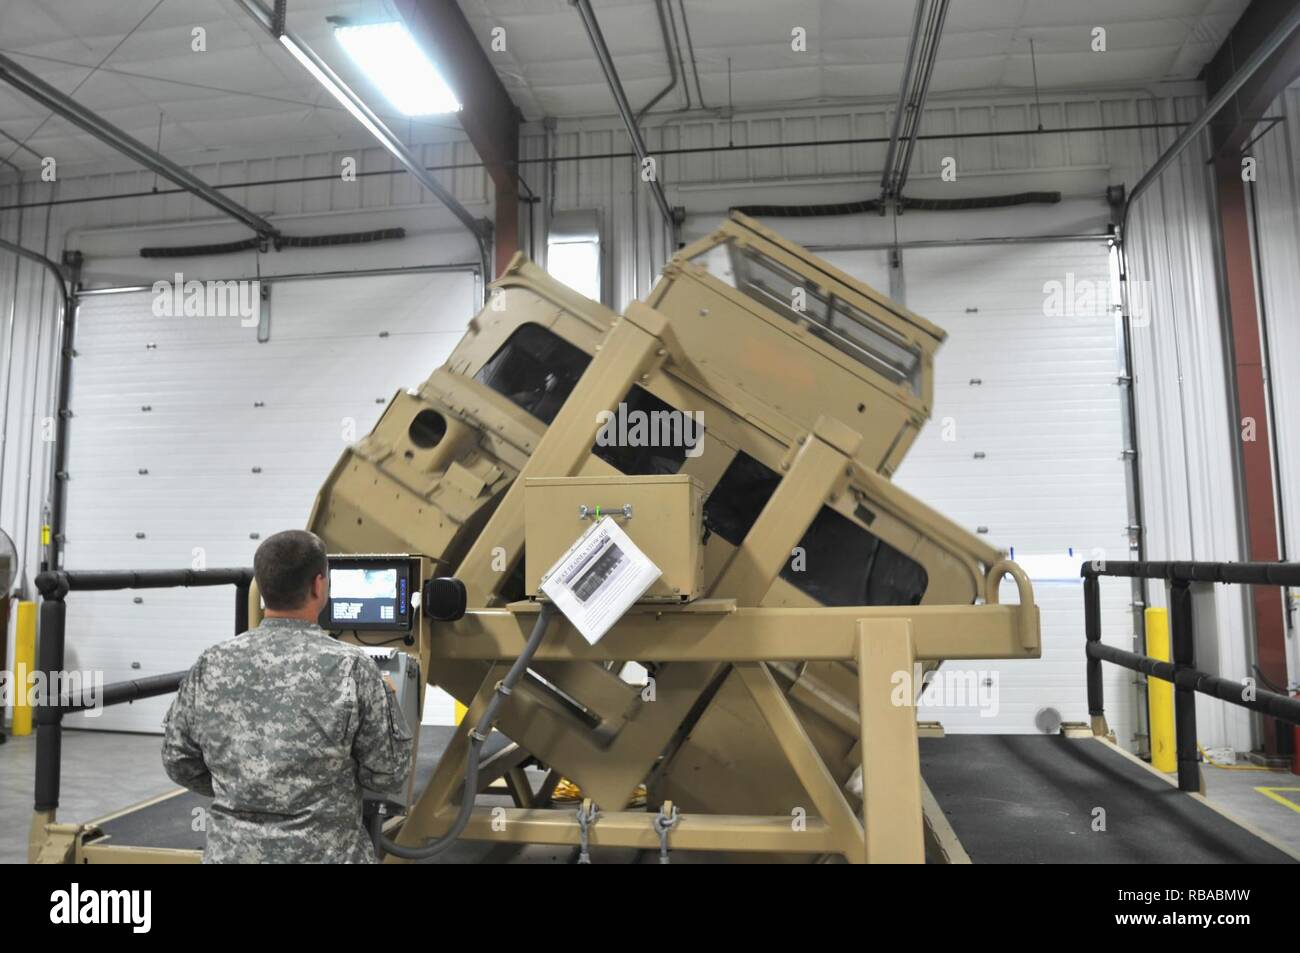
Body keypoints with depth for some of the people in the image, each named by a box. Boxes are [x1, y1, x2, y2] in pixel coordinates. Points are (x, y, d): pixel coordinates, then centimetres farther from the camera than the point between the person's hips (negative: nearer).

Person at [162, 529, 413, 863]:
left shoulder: (211, 666, -7)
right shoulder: (351, 668, -18)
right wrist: (387, 697, 3)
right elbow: (388, 774, -11)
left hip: (230, 851, 3)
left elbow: (178, 761, 5)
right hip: (325, 853, -3)